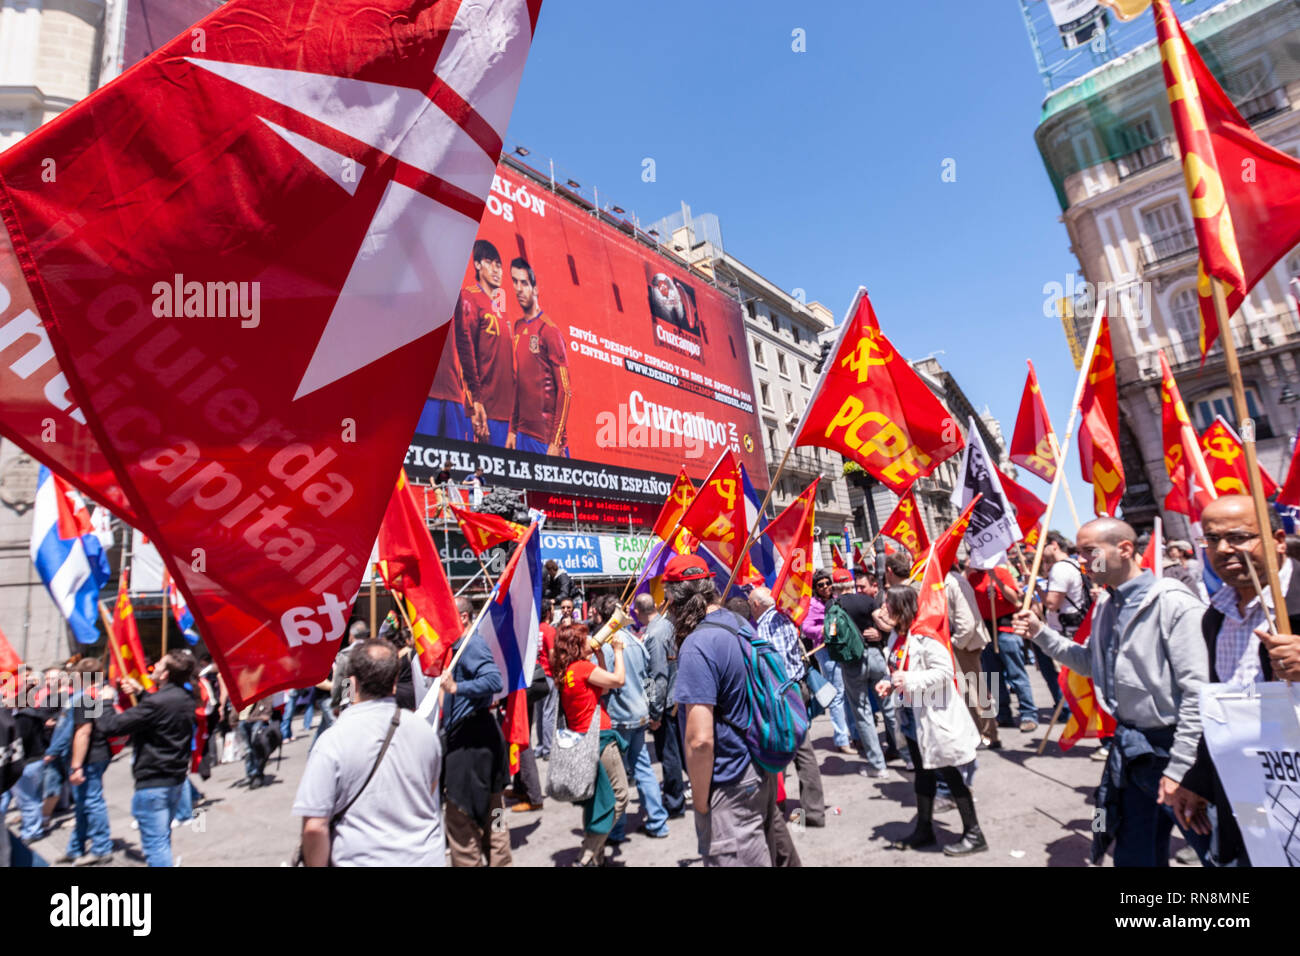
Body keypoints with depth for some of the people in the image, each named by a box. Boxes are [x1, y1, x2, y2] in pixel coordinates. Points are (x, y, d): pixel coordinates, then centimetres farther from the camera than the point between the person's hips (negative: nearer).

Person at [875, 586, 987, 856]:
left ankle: (974, 834, 19)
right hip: (914, 716, 9)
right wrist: (891, 684, 0)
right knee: (923, 773, 18)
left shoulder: (923, 636, -23)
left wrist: (910, 681, -29)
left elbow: (945, 671, -26)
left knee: (949, 773, 3)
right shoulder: (900, 636, 5)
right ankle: (924, 829, 30)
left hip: (935, 716, -9)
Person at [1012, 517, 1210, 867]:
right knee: (1134, 854, 18)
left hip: (1170, 748, -7)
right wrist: (1040, 634, 6)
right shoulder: (1106, 606, 7)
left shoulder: (1173, 603, -18)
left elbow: (1197, 692, -20)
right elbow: (1091, 663, 18)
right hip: (1129, 748, 7)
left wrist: (1179, 768, -20)